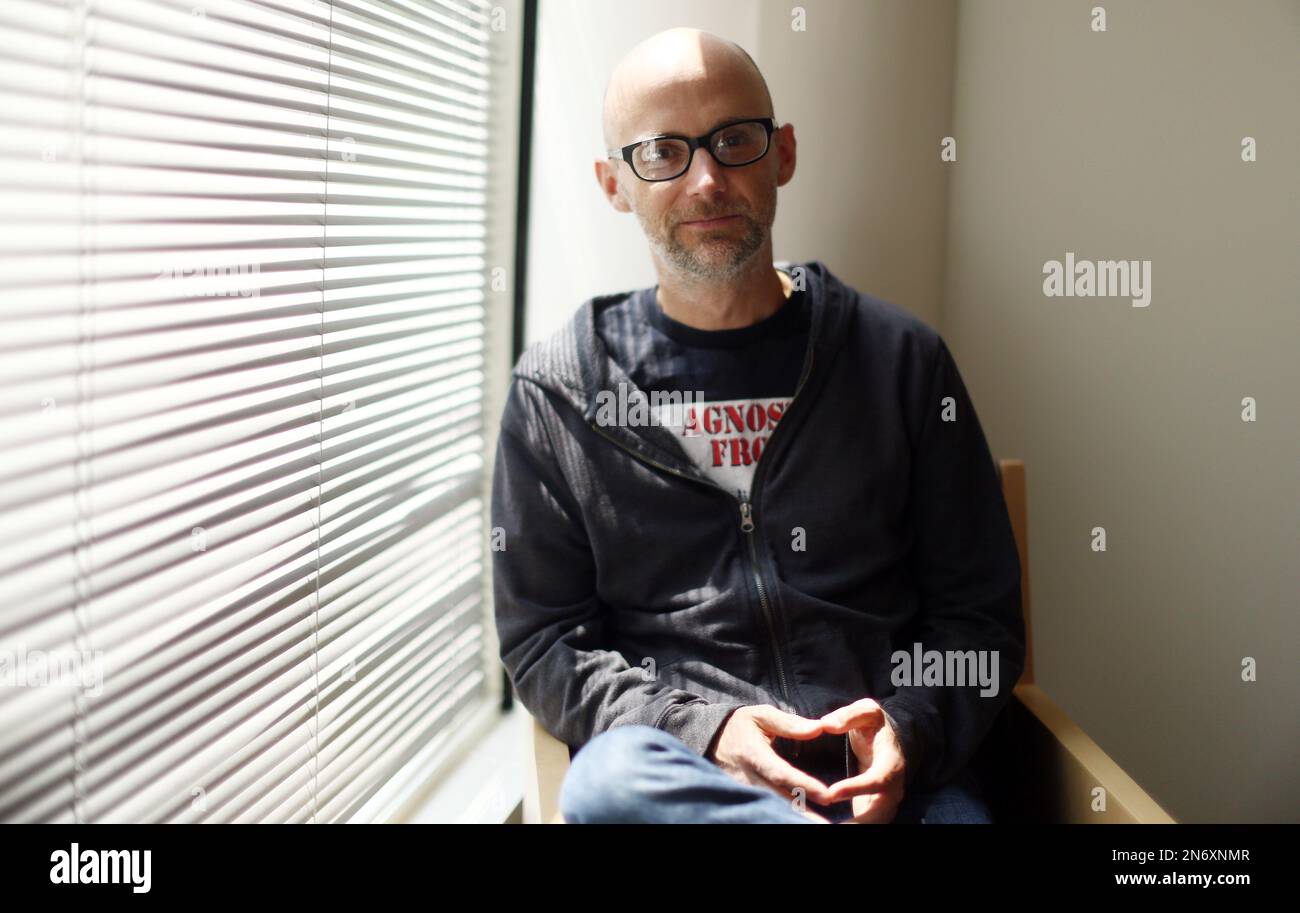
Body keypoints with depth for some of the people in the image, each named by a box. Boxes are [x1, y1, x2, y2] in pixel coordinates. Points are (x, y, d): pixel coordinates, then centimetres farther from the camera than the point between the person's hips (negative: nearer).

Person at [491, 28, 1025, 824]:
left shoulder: (899, 359, 10)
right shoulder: (558, 392, 8)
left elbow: (979, 613, 11)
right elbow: (544, 639, 6)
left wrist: (909, 730, -10)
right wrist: (701, 731, -11)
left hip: (887, 776, -1)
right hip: (671, 757, 2)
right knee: (610, 778, -34)